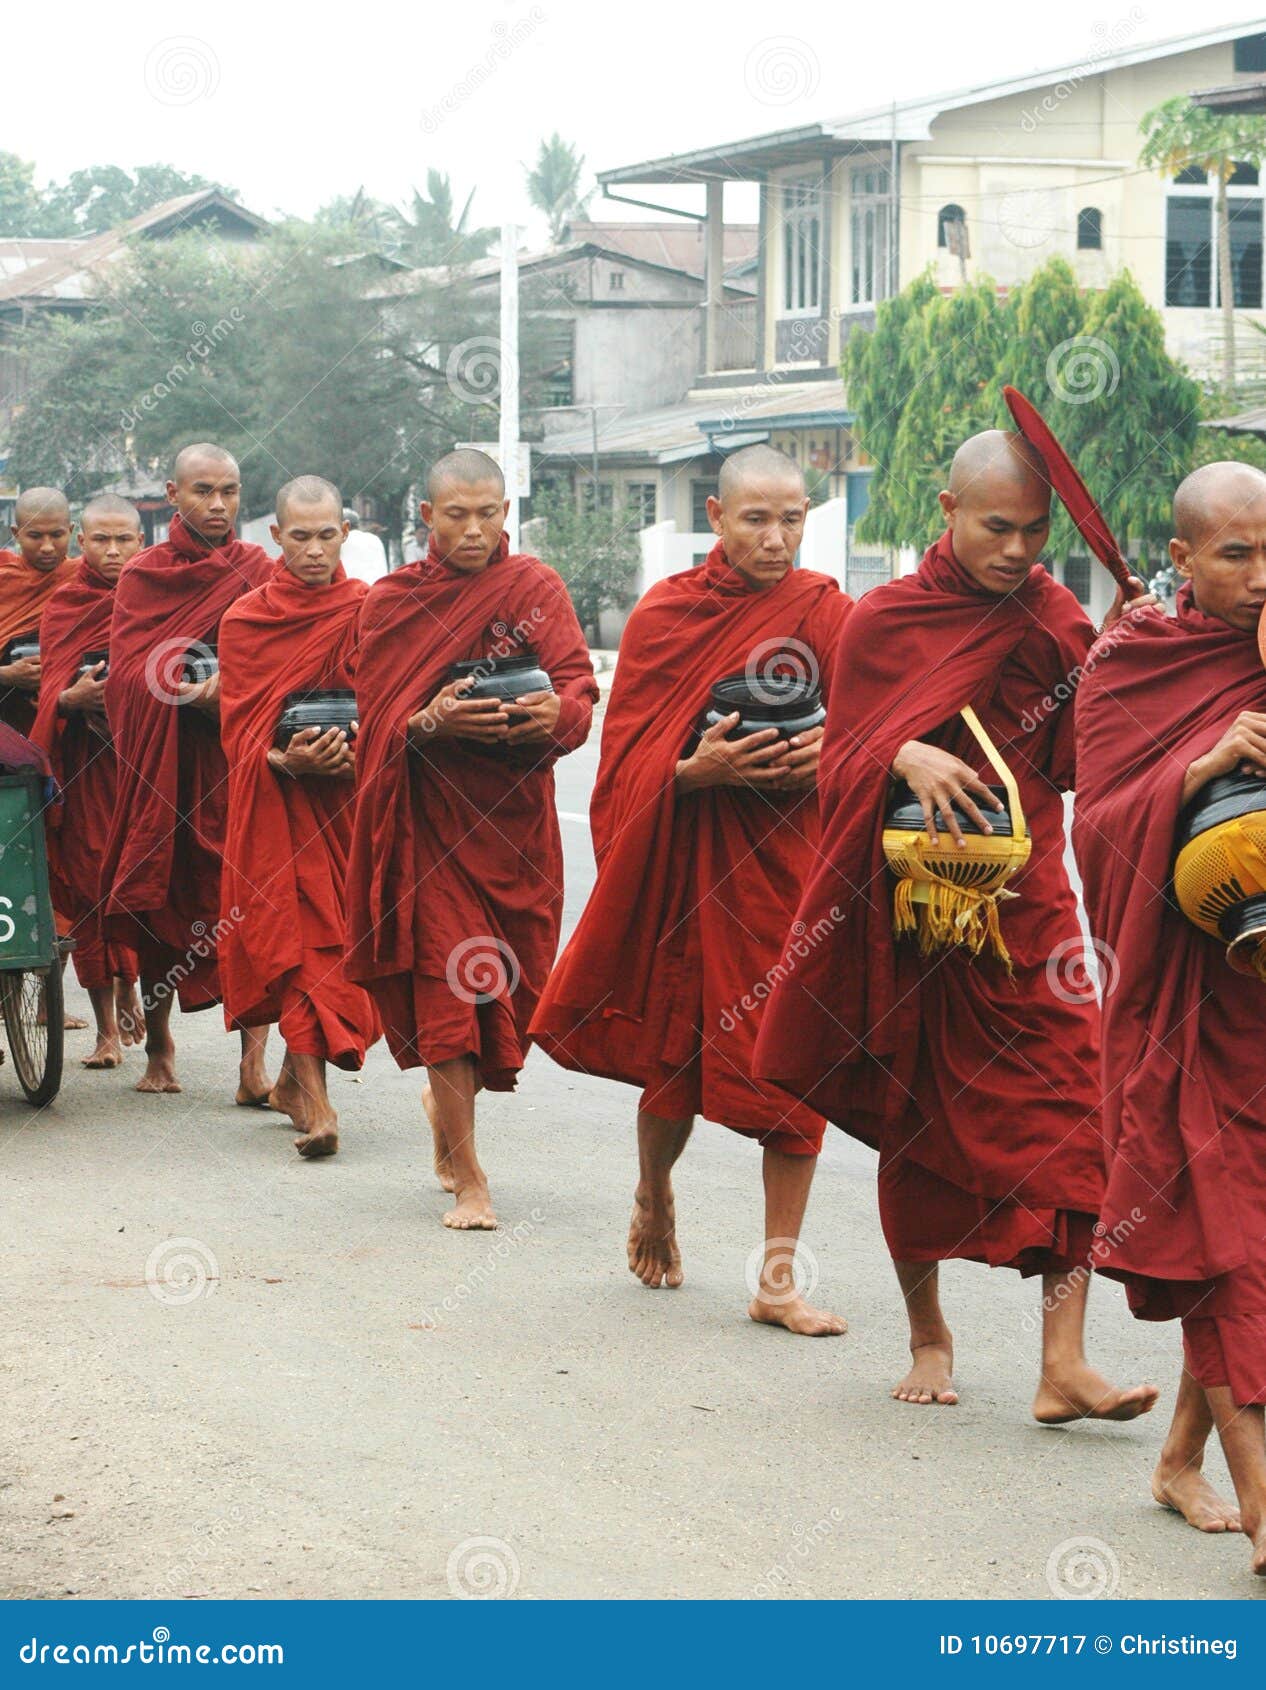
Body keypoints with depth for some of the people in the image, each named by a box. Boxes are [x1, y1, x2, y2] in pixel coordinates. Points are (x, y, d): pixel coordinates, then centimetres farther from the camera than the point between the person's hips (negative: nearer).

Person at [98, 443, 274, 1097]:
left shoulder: (257, 571, 7)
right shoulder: (142, 574, 10)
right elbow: (126, 669, -1)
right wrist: (189, 689, -18)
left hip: (238, 754, -2)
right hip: (159, 756, 2)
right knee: (159, 896, 5)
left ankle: (253, 1063, -17)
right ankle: (157, 1049, 21)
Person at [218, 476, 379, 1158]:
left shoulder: (368, 612, 2)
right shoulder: (244, 619, 5)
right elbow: (238, 728, 1)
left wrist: (354, 752, -19)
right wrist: (286, 761, -19)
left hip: (348, 801, 1)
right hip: (274, 802, -1)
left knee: (332, 933, 2)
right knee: (293, 936, -10)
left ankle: (295, 1073, 23)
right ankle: (313, 1100, -15)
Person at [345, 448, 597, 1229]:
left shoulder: (535, 587, 4)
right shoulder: (392, 601, 4)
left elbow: (579, 686, -7)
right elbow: (379, 722, -1)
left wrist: (554, 712, -30)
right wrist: (435, 722, -22)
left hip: (516, 813, 1)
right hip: (432, 809, -1)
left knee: (516, 981, 6)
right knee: (447, 981, -9)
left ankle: (449, 1099, 37)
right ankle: (468, 1178, -4)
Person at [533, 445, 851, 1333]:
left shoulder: (822, 611, 1)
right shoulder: (664, 614, 2)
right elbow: (628, 761, 0)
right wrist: (697, 770, -19)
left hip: (794, 860, 0)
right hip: (687, 858, 0)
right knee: (680, 1054, 6)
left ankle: (778, 1277, 4)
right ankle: (653, 1194, 39)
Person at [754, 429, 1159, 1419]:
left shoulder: (1053, 620, 3)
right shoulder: (884, 620, 1)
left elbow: (1074, 763, -4)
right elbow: (841, 763, -1)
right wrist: (904, 758, -21)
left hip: (1022, 901, 0)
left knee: (1065, 1112, -14)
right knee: (915, 1126, 9)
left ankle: (1064, 1364, -16)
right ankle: (928, 1336, 28)